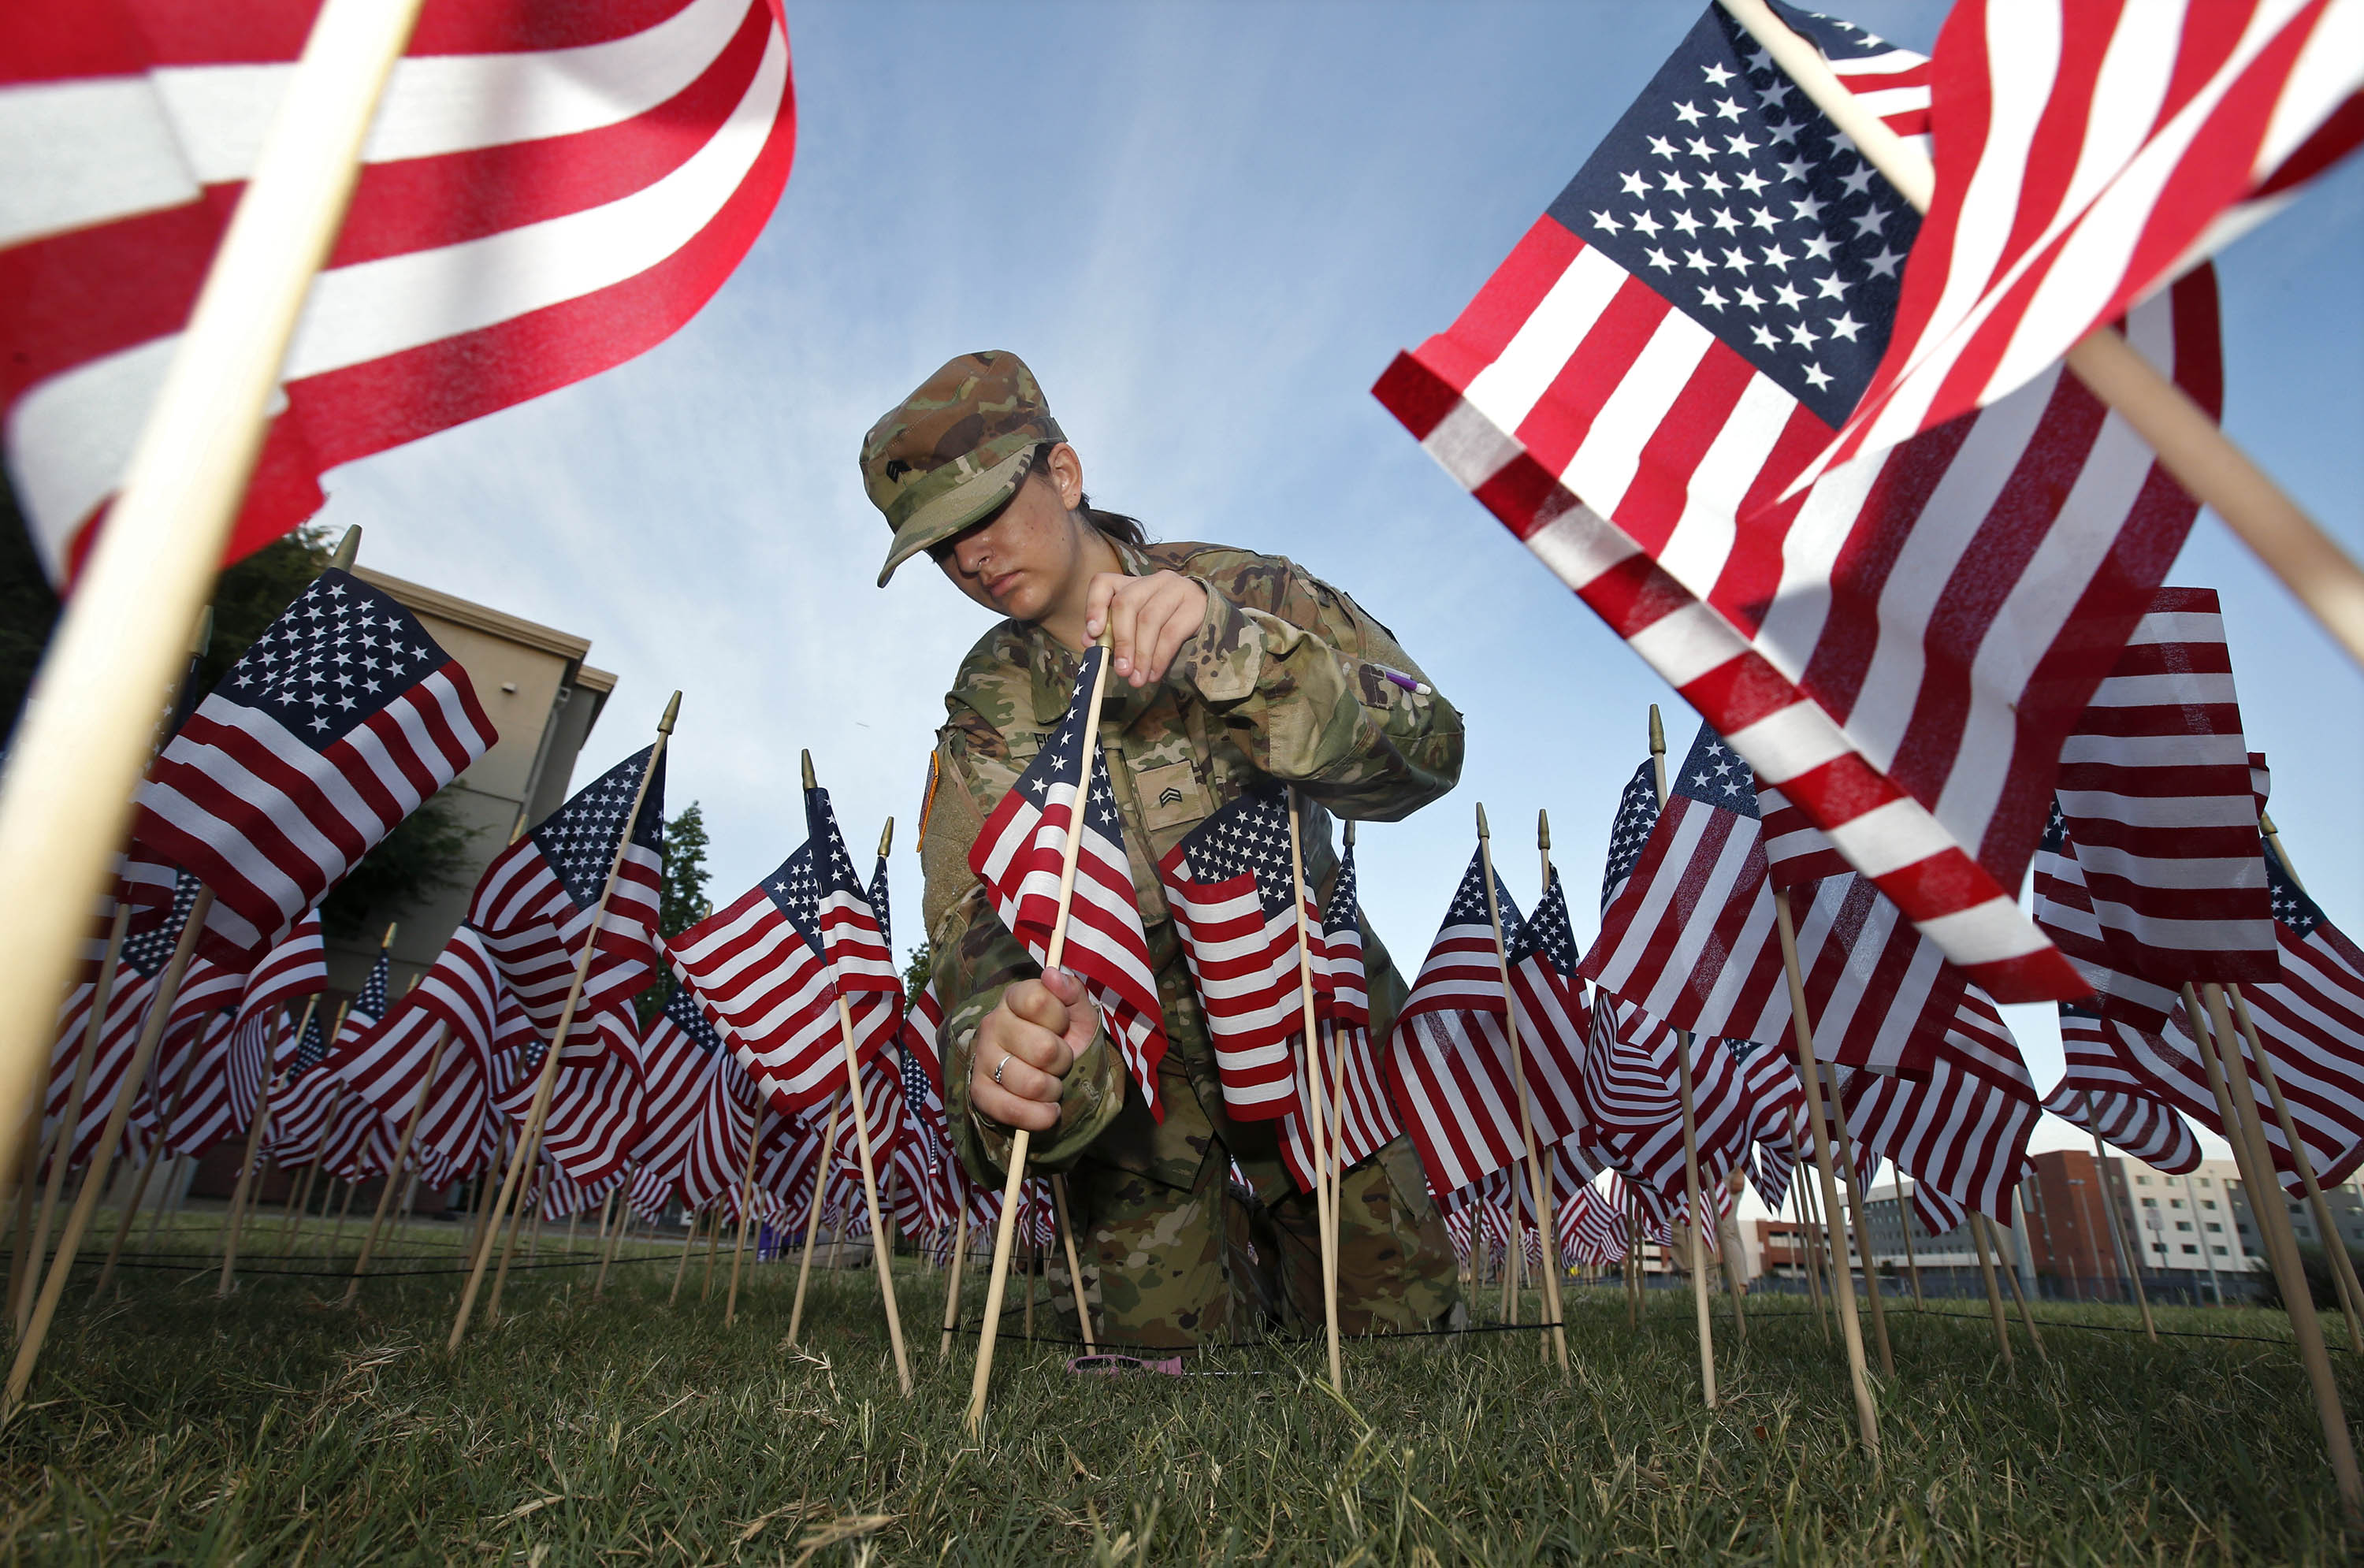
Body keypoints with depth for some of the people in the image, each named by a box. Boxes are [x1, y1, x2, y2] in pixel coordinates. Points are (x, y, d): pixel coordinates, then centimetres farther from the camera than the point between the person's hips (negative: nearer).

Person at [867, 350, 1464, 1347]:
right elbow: (973, 919, -16)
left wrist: (1227, 645, -37)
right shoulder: (982, 712, -3)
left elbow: (1426, 750, -23)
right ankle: (1244, 1273, 36)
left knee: (1396, 1326, 4)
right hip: (1138, 1082, 1)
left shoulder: (1242, 590, -10)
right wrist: (993, 1032, -39)